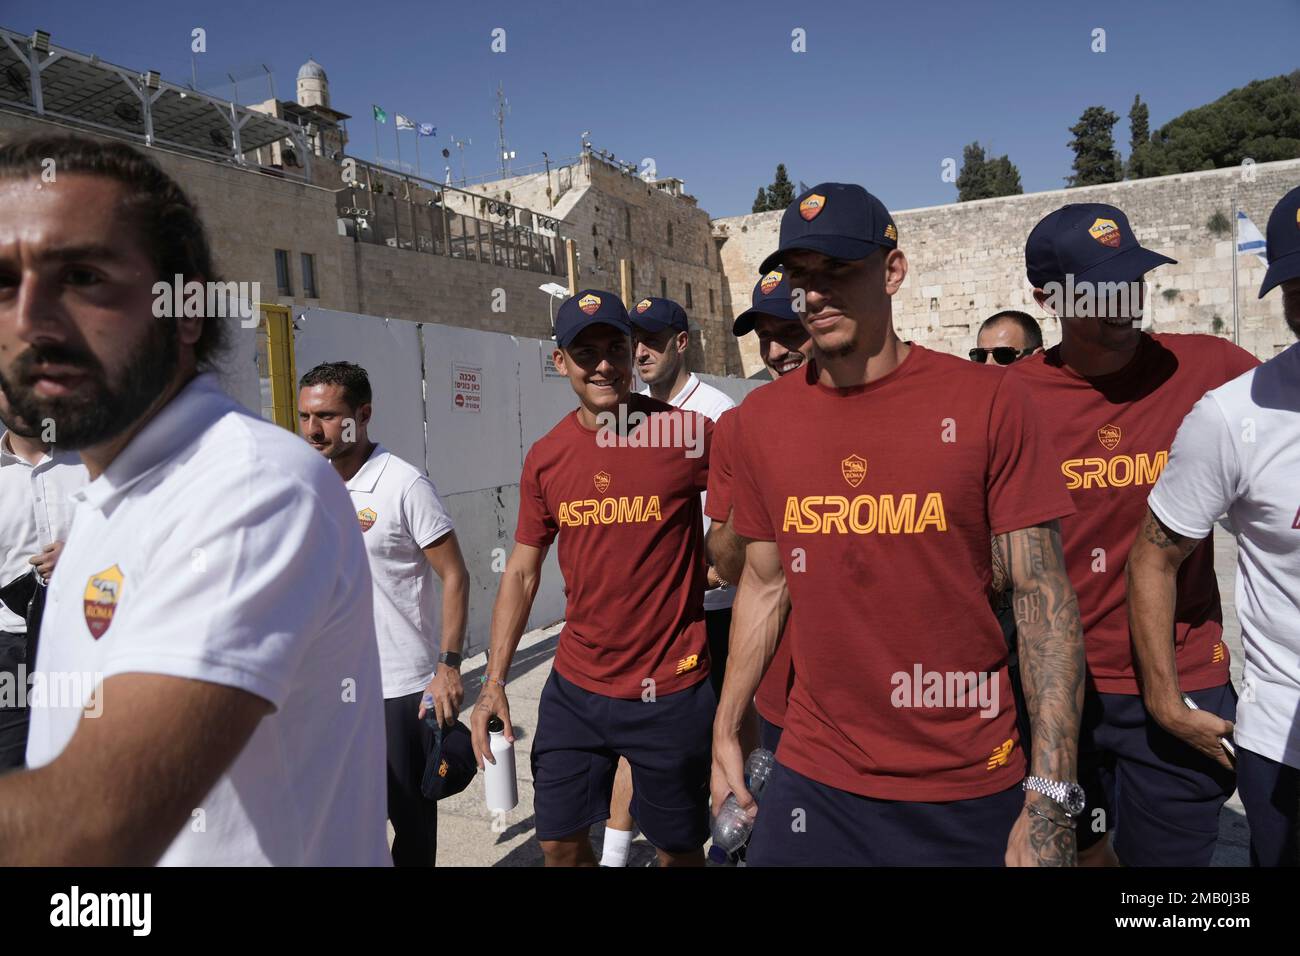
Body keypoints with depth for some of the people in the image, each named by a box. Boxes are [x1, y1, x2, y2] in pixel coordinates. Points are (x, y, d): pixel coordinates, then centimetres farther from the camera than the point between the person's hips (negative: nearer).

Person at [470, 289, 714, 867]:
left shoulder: (689, 434, -12)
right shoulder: (545, 457, 1)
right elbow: (521, 573, 7)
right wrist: (493, 683, 4)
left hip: (671, 692, -3)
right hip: (576, 688, 4)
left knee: (678, 848, 14)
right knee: (559, 843, 17)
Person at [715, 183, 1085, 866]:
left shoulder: (987, 402, -9)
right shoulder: (761, 419, 0)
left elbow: (1044, 597, -9)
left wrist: (1050, 798, -12)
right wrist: (724, 730, 7)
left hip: (970, 791, -2)